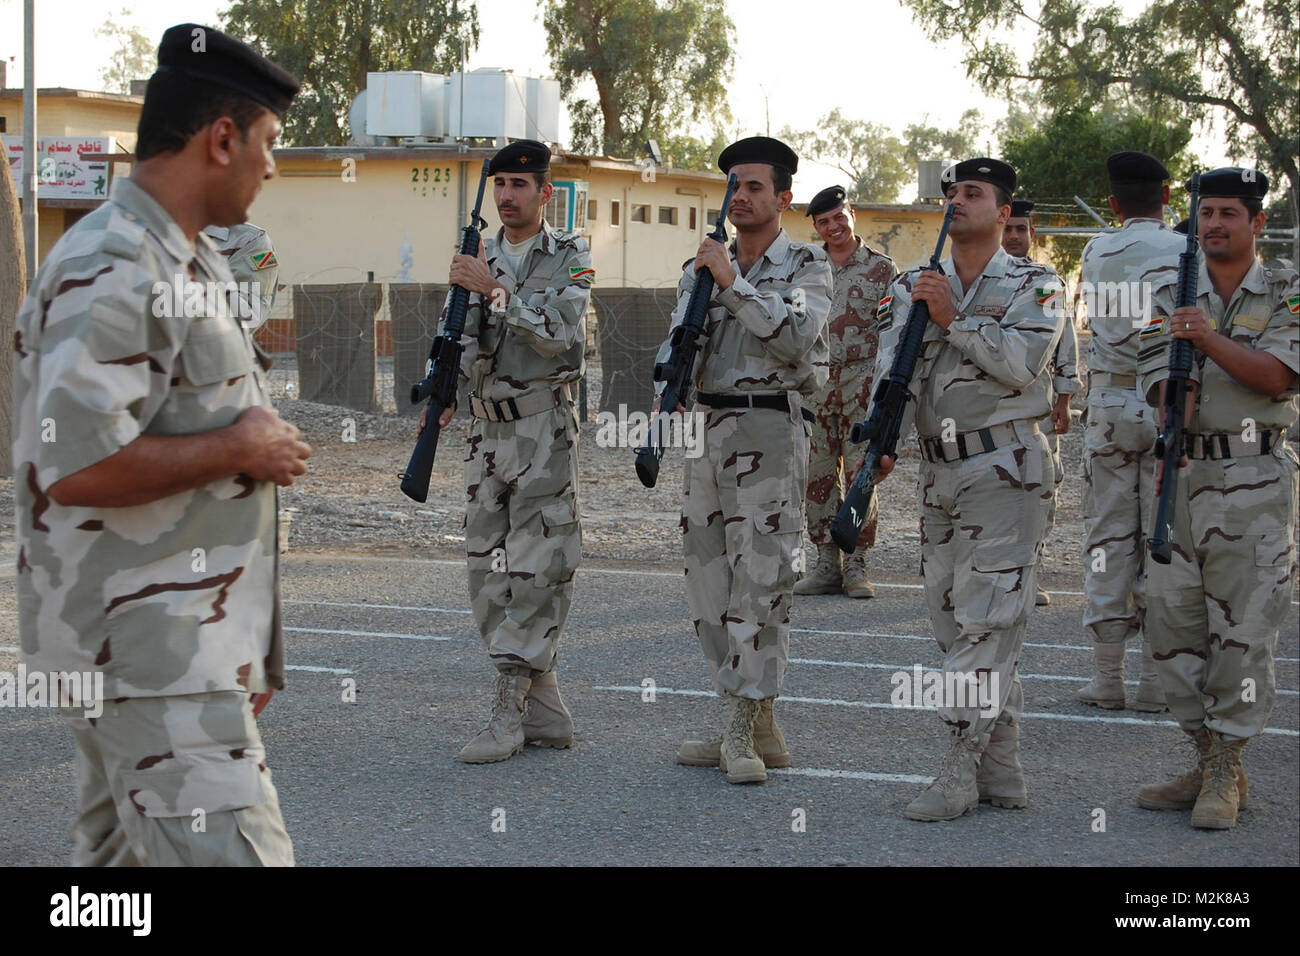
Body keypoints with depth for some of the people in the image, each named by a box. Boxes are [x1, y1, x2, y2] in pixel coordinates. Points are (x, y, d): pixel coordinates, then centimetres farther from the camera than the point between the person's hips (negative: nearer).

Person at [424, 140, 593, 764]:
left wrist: (495, 291, -19)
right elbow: (460, 343, 15)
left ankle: (510, 712, -6)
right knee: (487, 570, 5)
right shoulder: (480, 259, 14)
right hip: (488, 426, 6)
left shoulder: (569, 256, -2)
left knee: (535, 570, -8)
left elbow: (561, 336, -16)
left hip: (545, 425, -6)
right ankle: (545, 711, 13)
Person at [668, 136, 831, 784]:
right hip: (707, 430, 7)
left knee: (759, 579, -9)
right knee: (709, 580, 7)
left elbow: (794, 336, -18)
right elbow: (677, 342, 11)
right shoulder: (703, 267, 16)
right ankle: (756, 725, 15)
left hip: (770, 432, -7)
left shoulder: (806, 267, 0)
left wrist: (734, 282, -17)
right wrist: (667, 397, -7)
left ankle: (743, 733, -6)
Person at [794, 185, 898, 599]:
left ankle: (856, 566, 3)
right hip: (814, 382, 3)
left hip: (862, 383, -3)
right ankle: (826, 566, 11)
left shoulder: (882, 269, 3)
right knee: (819, 476, 4)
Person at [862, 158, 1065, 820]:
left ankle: (960, 773, -7)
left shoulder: (1034, 286, 2)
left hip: (1004, 468, -6)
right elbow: (892, 372, 0)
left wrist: (954, 319, -14)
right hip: (938, 473, 6)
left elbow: (1021, 363, -16)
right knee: (953, 621, 8)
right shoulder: (913, 288, 13)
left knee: (984, 622, -9)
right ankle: (1001, 772, 16)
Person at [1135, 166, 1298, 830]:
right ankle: (1207, 759, 20)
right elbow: (1165, 373, -6)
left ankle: (1226, 773, 7)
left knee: (1241, 630, -2)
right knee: (1172, 625, 6)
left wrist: (1211, 339, -22)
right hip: (1181, 474, 3)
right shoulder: (1166, 289, 8)